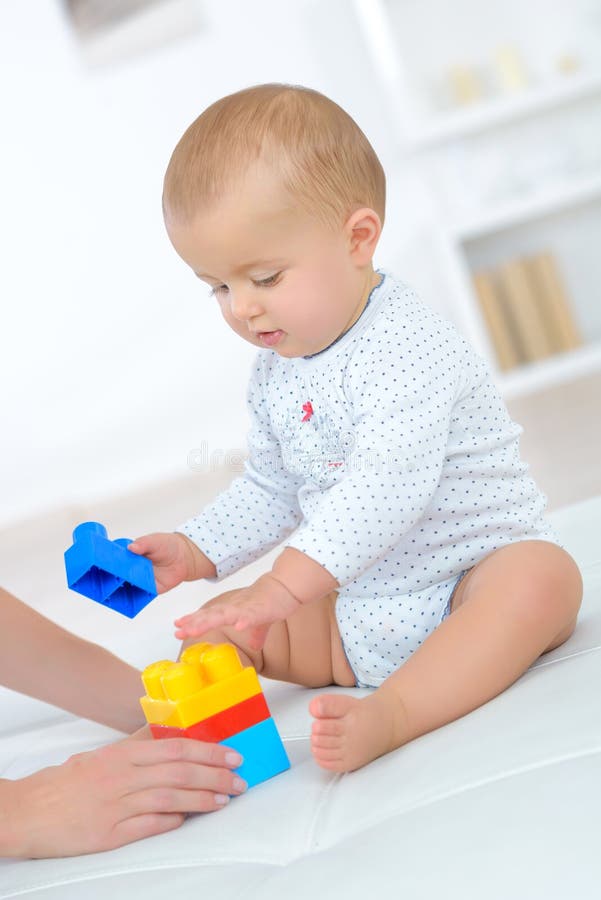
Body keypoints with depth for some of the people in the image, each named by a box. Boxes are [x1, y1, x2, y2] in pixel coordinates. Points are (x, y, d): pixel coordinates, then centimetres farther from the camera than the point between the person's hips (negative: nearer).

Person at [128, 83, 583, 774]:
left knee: (543, 578, -37)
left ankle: (391, 713, -47)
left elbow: (389, 483, -35)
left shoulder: (406, 345, -21)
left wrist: (284, 584, -42)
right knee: (218, 630, -1)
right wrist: (196, 550, 1)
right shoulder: (274, 374, 6)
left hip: (475, 576, -7)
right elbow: (271, 491, 17)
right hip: (355, 613, 7)